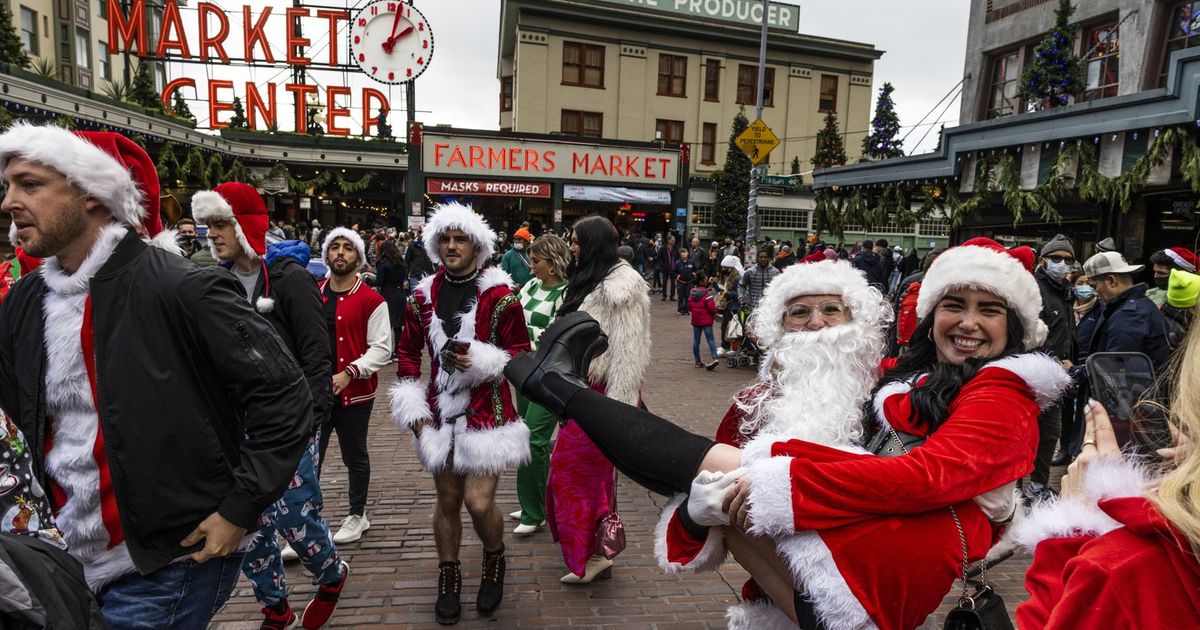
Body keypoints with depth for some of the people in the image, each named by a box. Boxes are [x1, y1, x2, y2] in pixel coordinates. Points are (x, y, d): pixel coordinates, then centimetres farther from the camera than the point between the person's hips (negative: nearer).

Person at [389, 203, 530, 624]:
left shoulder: (500, 296, -8)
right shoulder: (422, 296, 4)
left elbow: (521, 351, -4)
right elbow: (407, 352, 11)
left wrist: (482, 360, -20)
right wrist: (411, 407, 4)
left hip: (487, 413, -3)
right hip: (439, 416, 4)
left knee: (479, 503, -4)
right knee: (448, 501, 15)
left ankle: (494, 561, 28)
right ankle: (449, 576, 35)